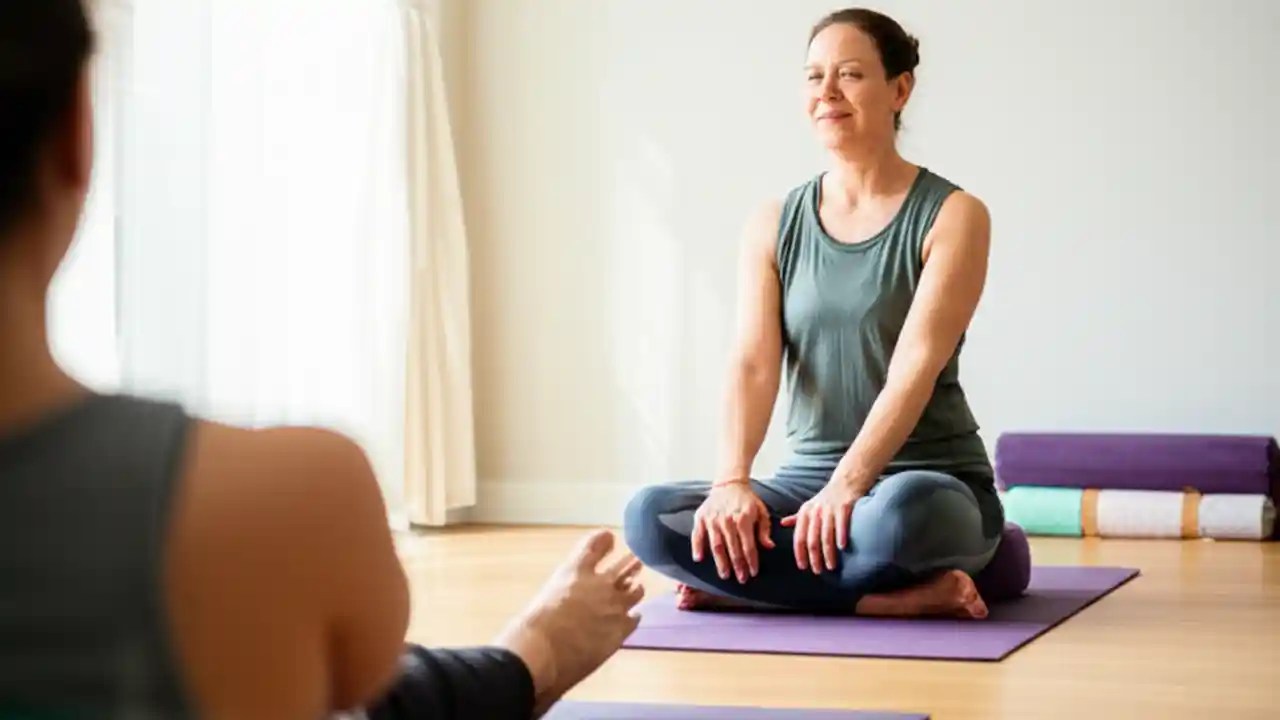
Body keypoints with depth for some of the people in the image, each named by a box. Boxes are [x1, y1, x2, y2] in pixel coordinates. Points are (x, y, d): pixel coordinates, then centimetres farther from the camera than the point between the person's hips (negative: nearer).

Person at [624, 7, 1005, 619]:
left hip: (931, 483, -5)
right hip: (807, 478, 5)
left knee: (898, 516, -42)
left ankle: (750, 585, -16)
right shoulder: (773, 225, 7)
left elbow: (916, 365, -17)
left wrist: (847, 485, -31)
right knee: (650, 517, -23)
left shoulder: (952, 216, -5)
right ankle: (894, 596, -21)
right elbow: (753, 364, -5)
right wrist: (732, 481, -24)